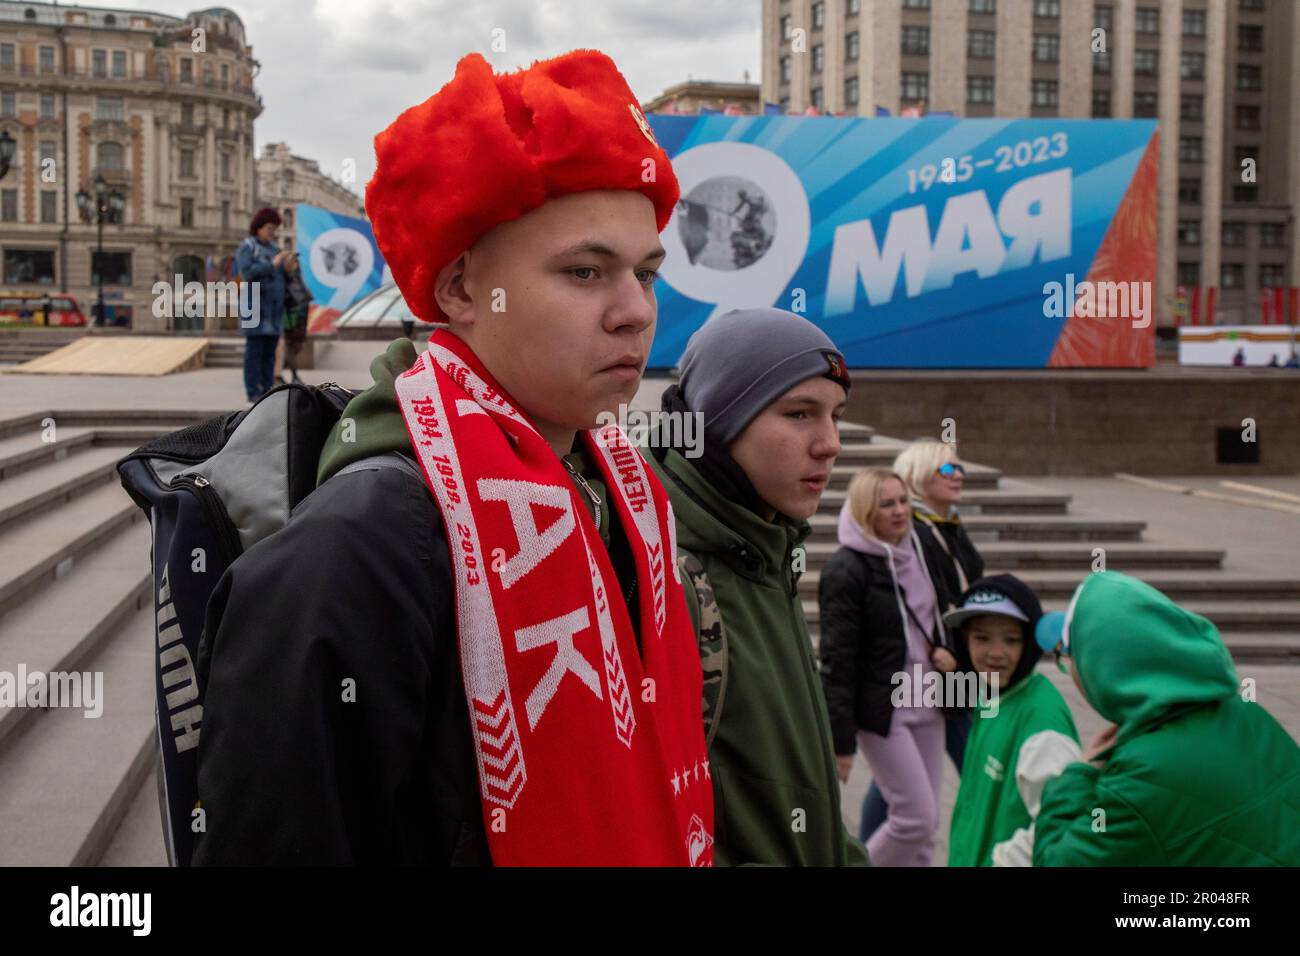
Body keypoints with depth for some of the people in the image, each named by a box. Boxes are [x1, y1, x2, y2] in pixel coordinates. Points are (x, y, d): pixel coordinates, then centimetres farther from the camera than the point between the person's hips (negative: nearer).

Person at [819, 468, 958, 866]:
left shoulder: (920, 553, 8)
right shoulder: (846, 570, -14)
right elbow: (837, 659, -15)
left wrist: (946, 650, 0)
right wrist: (839, 740, -16)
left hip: (926, 706, 7)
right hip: (881, 711, -7)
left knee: (925, 824, 9)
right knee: (916, 817, -8)